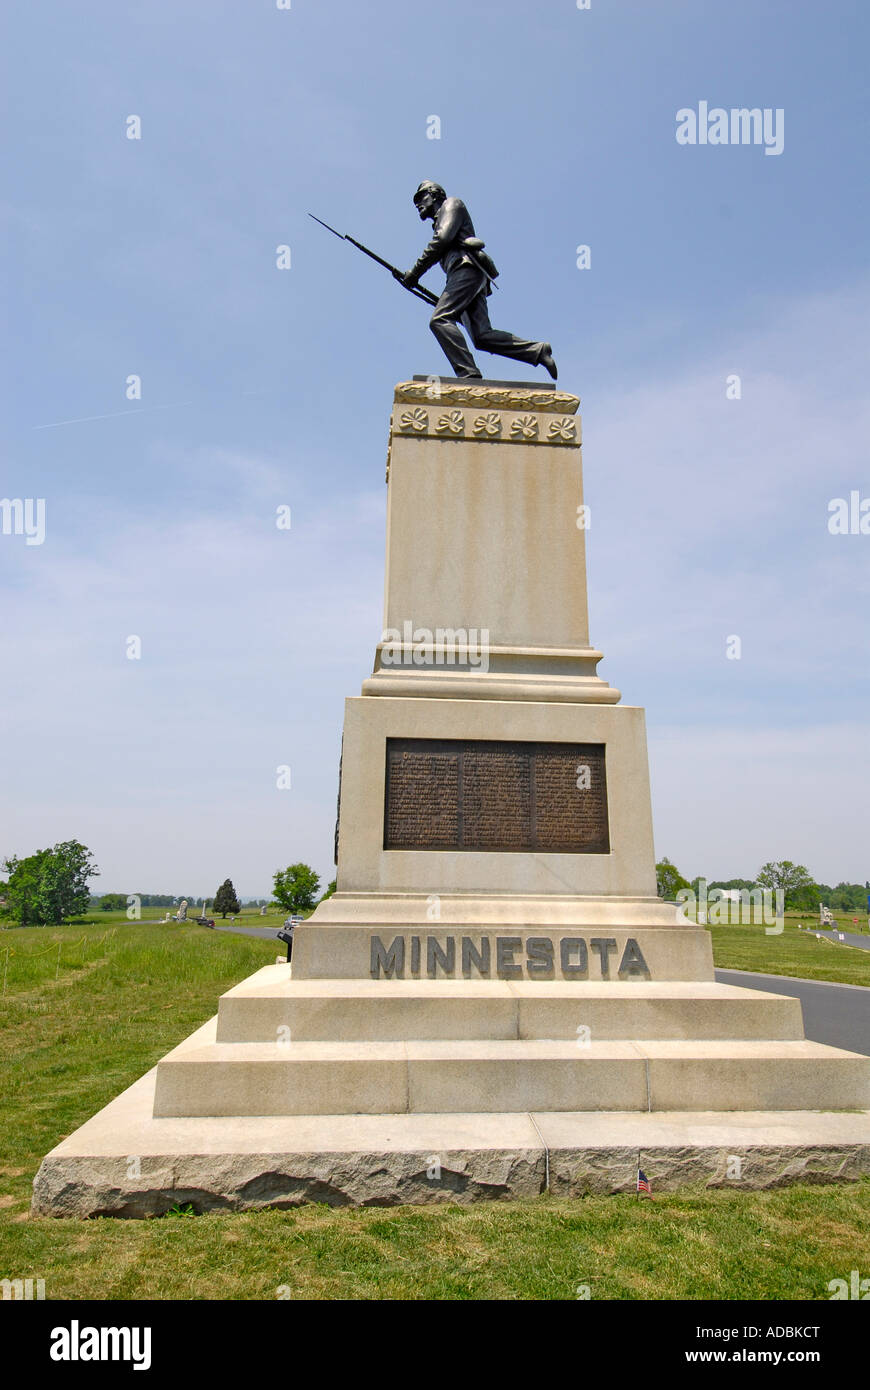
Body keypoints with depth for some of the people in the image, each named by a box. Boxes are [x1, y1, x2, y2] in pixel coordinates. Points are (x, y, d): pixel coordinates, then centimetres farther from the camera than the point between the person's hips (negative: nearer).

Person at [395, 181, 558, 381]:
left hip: (467, 270, -8)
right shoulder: (439, 221, 38)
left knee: (439, 319, -24)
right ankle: (538, 350, -12)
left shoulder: (451, 203, 12)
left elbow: (443, 239, -6)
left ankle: (468, 374, -36)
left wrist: (415, 271, -8)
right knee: (482, 336, -8)